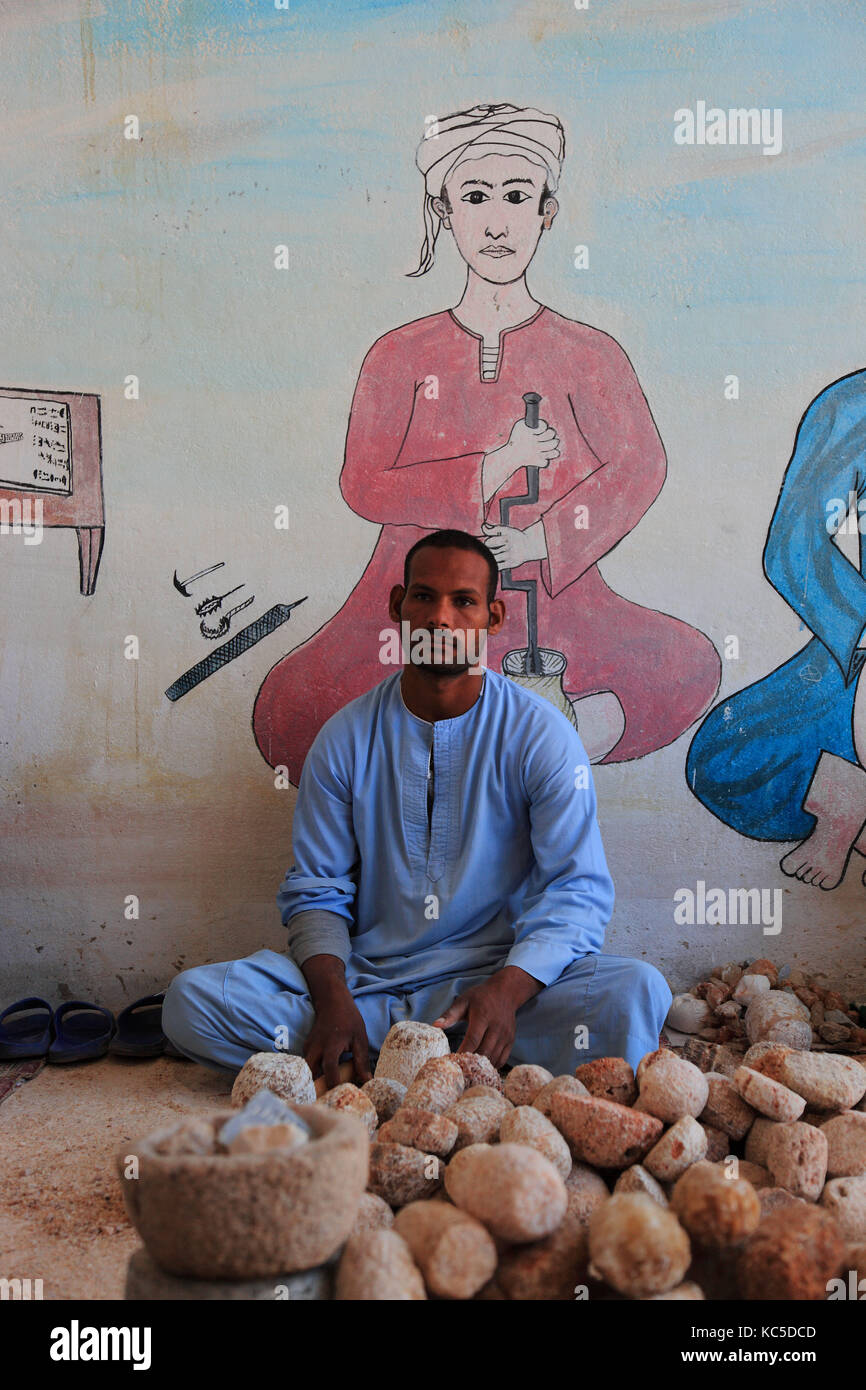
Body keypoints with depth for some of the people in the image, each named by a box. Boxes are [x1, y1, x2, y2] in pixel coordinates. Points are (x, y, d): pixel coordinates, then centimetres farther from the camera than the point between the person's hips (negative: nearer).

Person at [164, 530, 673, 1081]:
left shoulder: (542, 735, -4)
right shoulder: (346, 737, 2)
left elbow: (577, 891, -8)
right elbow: (316, 890, 4)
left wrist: (505, 991, -26)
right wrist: (333, 999, -15)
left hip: (498, 972, -1)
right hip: (366, 974, 2)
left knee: (637, 992, -29)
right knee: (191, 999, -18)